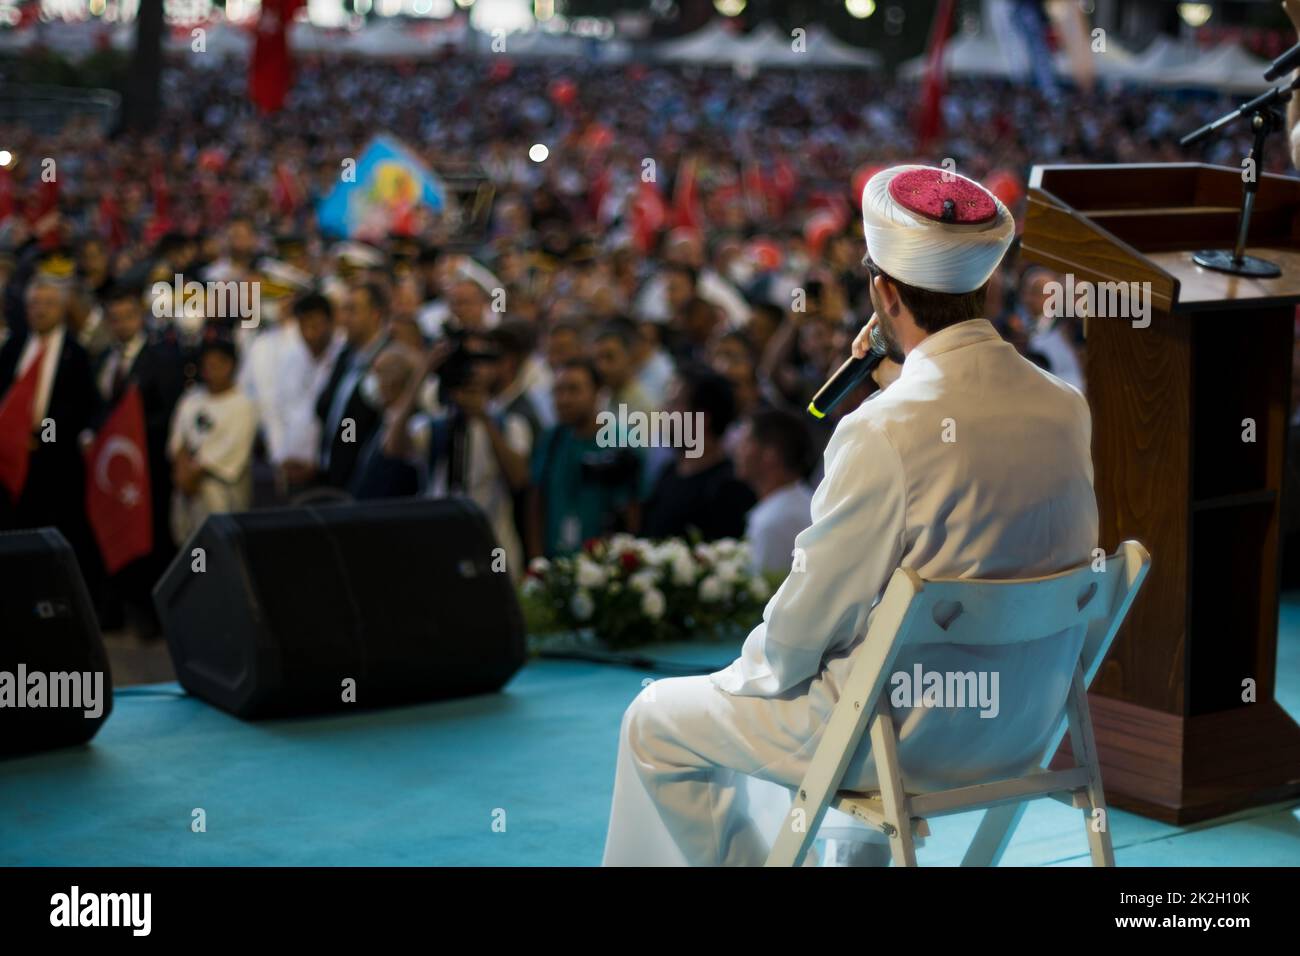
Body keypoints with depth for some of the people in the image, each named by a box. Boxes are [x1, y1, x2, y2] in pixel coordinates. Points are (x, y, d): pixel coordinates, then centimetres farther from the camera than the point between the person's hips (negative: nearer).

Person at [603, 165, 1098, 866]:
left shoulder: (882, 433, -26)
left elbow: (806, 621, -17)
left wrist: (752, 670, 3)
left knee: (656, 724, 13)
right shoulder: (1065, 408, -5)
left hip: (909, 738, -7)